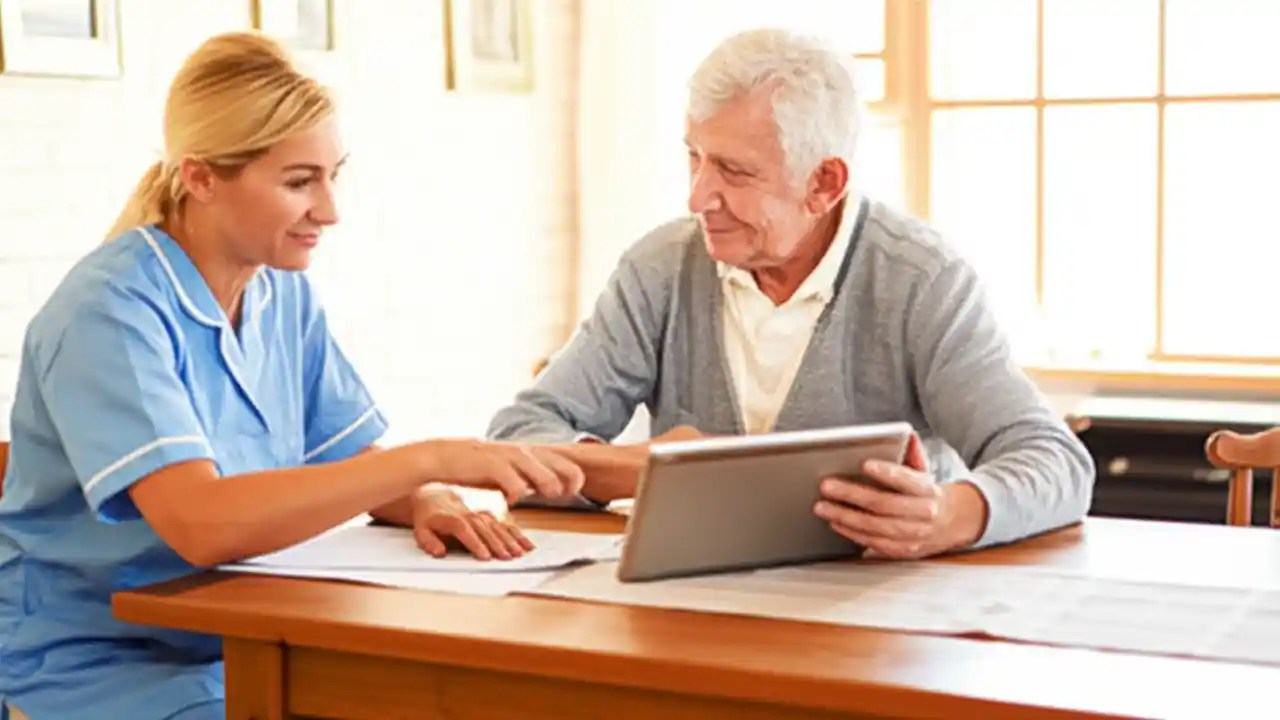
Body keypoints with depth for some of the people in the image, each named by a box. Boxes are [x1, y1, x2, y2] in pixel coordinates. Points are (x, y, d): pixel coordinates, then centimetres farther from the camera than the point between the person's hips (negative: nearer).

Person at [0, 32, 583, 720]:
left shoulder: (287, 298, 3)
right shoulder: (111, 310, -19)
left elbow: (358, 465, 8)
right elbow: (202, 524, -31)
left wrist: (431, 505, -15)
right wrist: (430, 459, -33)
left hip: (243, 648, 7)